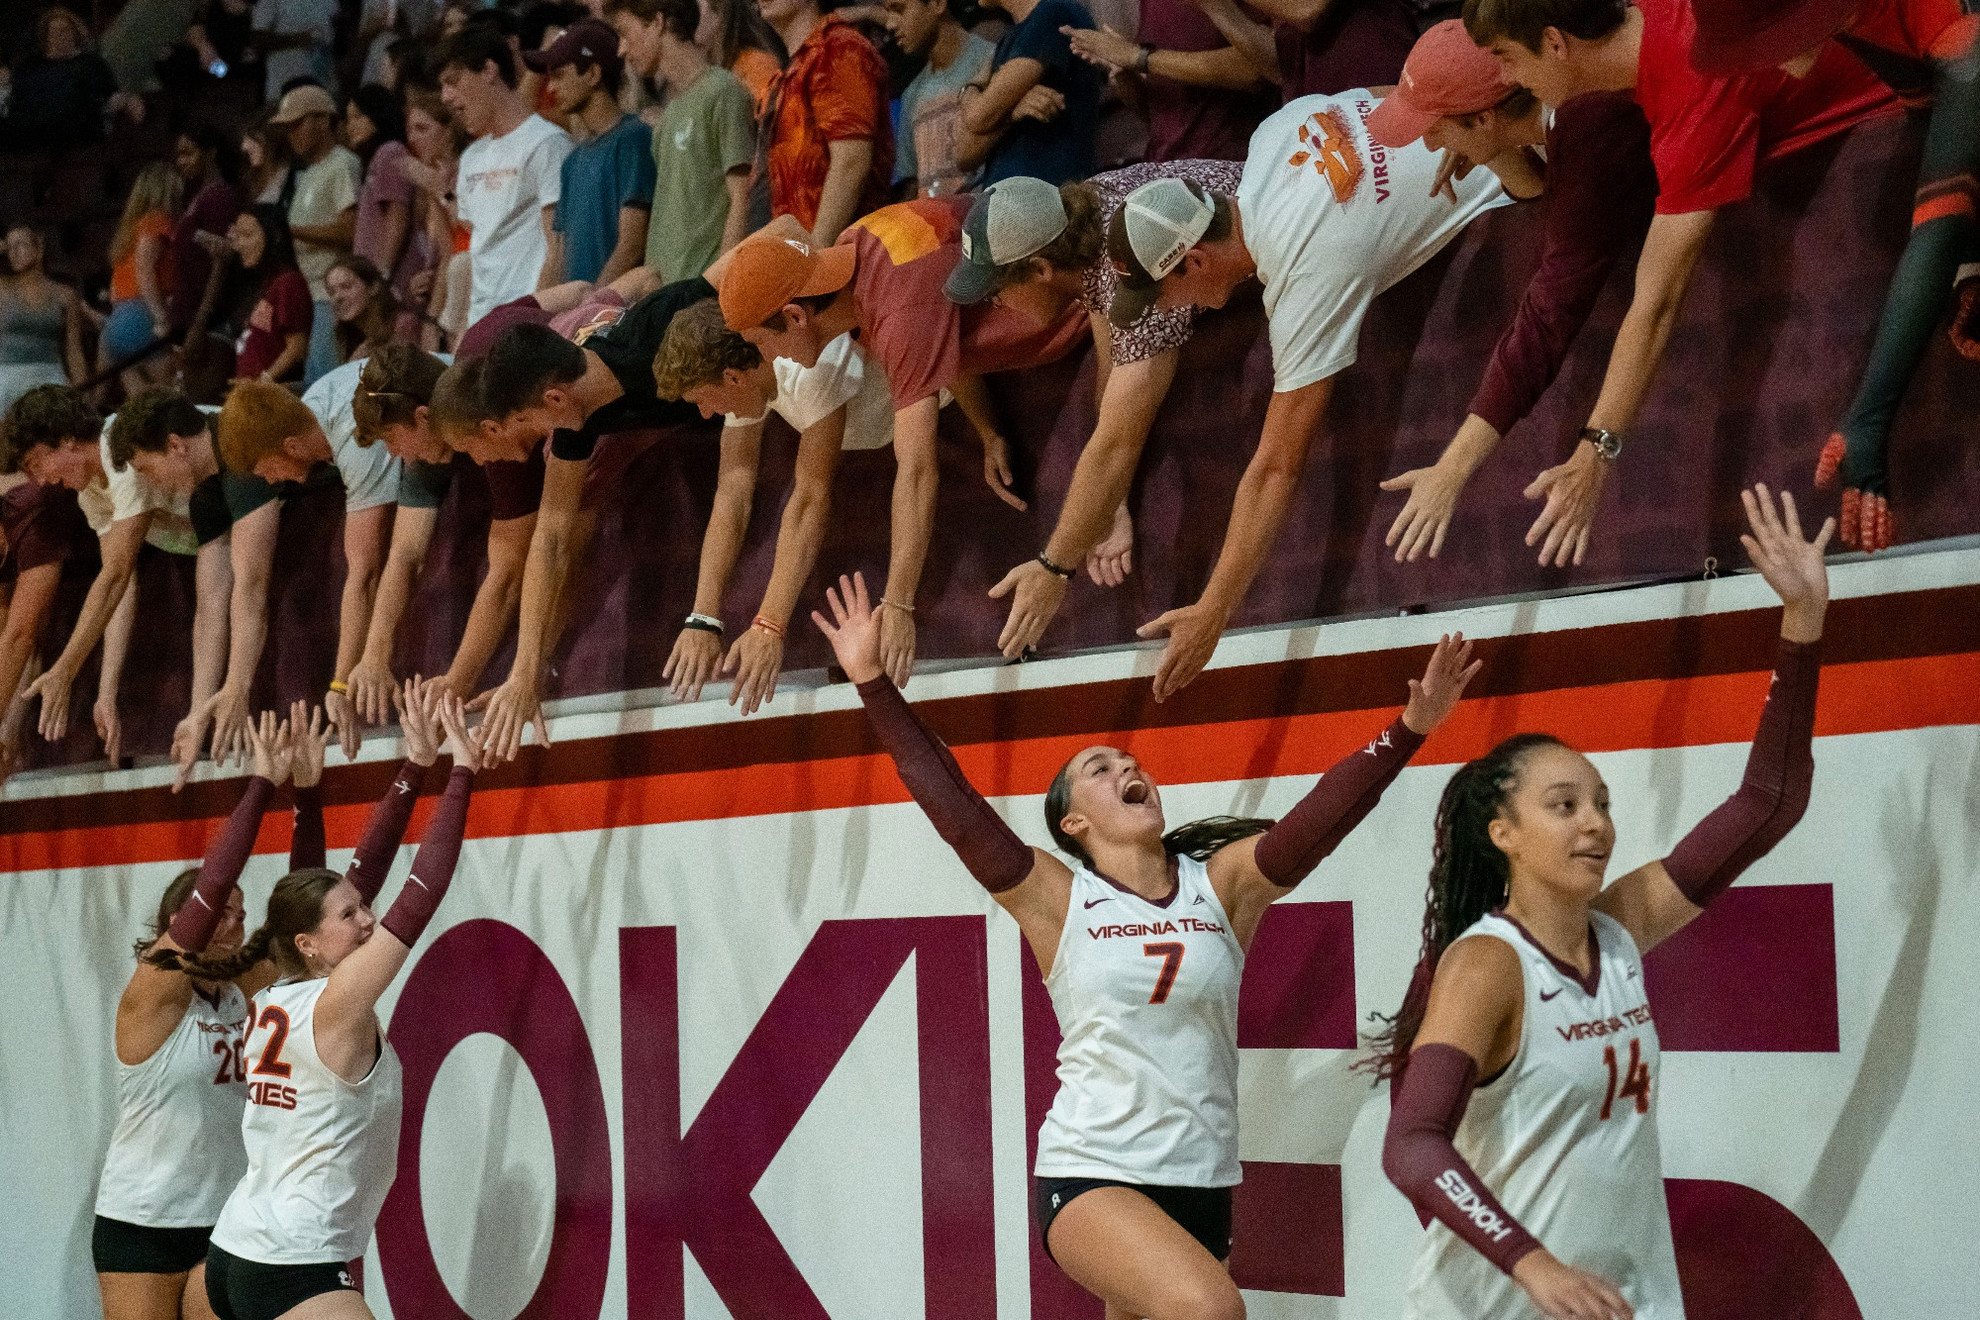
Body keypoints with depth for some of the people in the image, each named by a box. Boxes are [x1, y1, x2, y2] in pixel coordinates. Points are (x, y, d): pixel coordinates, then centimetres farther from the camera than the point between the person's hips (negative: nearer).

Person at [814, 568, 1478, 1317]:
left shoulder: (1222, 883, 6)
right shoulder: (1056, 899, 0)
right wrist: (873, 683, -11)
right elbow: (947, 800, -7)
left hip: (1201, 1184, 4)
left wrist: (1409, 729, -20)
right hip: (1091, 1177, -4)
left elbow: (1324, 816, -7)